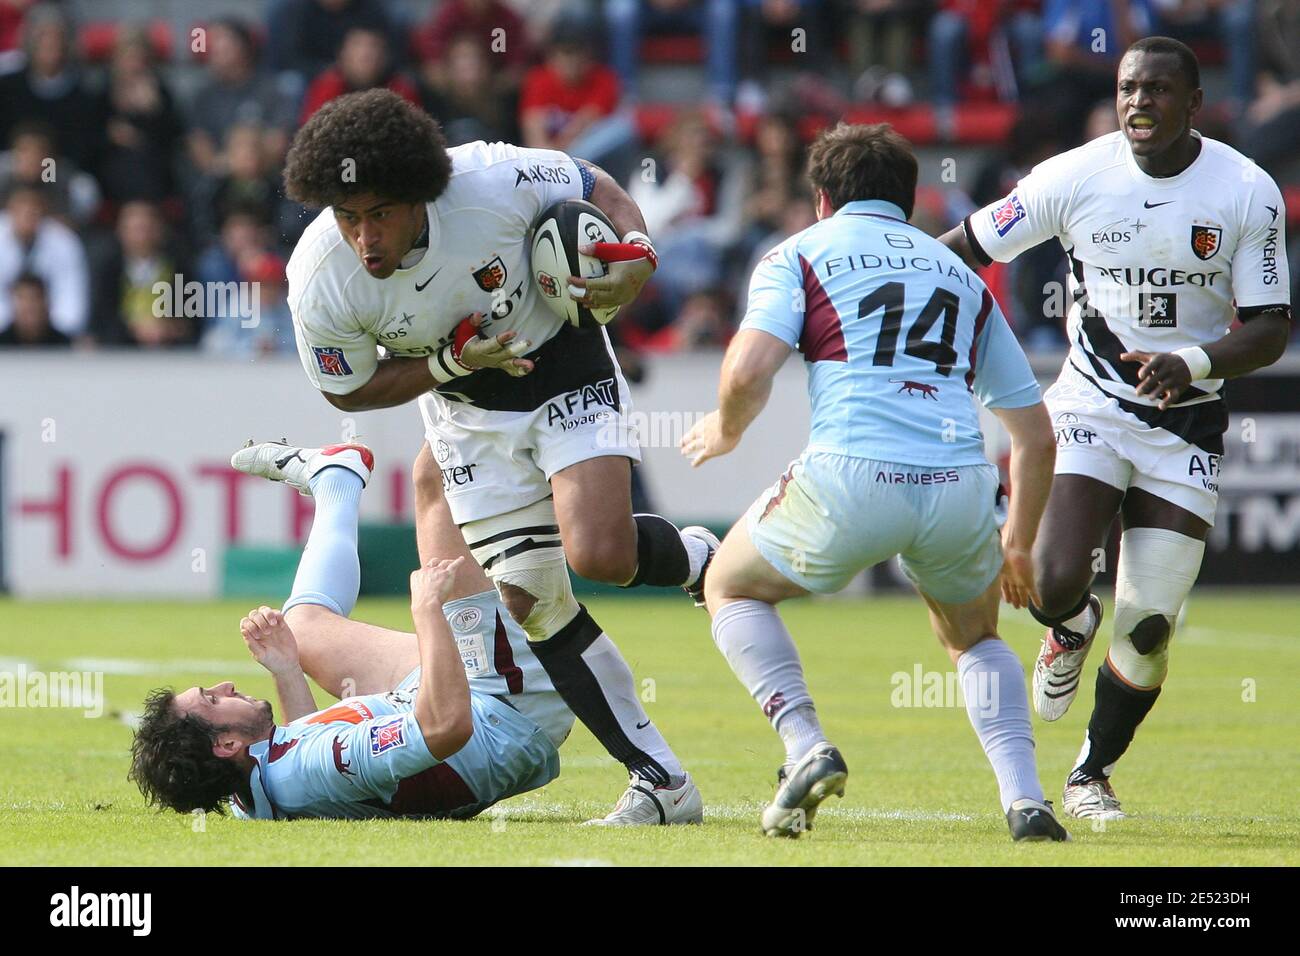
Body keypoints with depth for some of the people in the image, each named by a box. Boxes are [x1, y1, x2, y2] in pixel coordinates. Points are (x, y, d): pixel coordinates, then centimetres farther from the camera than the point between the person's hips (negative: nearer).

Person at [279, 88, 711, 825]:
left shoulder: (493, 181, -30)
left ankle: (700, 561, 15)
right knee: (526, 596, -5)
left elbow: (599, 191, -10)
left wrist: (636, 254, -29)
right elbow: (348, 390, -7)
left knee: (598, 555, -22)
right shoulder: (319, 285, -25)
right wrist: (449, 363, -21)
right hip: (468, 404, 3)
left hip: (565, 365, -3)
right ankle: (663, 782, 5)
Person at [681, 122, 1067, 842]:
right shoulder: (961, 275, 28)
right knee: (975, 641, 30)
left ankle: (806, 747, 2)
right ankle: (1025, 800, 7)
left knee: (732, 587, 24)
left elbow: (747, 373, -3)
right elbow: (1034, 431, 27)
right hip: (961, 484, 4)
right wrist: (1019, 545, 39)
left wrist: (724, 430, 20)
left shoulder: (800, 254, 15)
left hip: (850, 479, -4)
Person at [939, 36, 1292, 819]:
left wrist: (1192, 363, -26)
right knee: (1055, 584, -21)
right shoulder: (1076, 177, -9)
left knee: (1147, 630, -3)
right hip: (1093, 405, 0)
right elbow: (968, 247, 3)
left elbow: (1272, 330, -8)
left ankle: (1092, 775, 23)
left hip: (1186, 423, 0)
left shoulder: (1248, 194, -9)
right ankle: (1073, 629, 20)